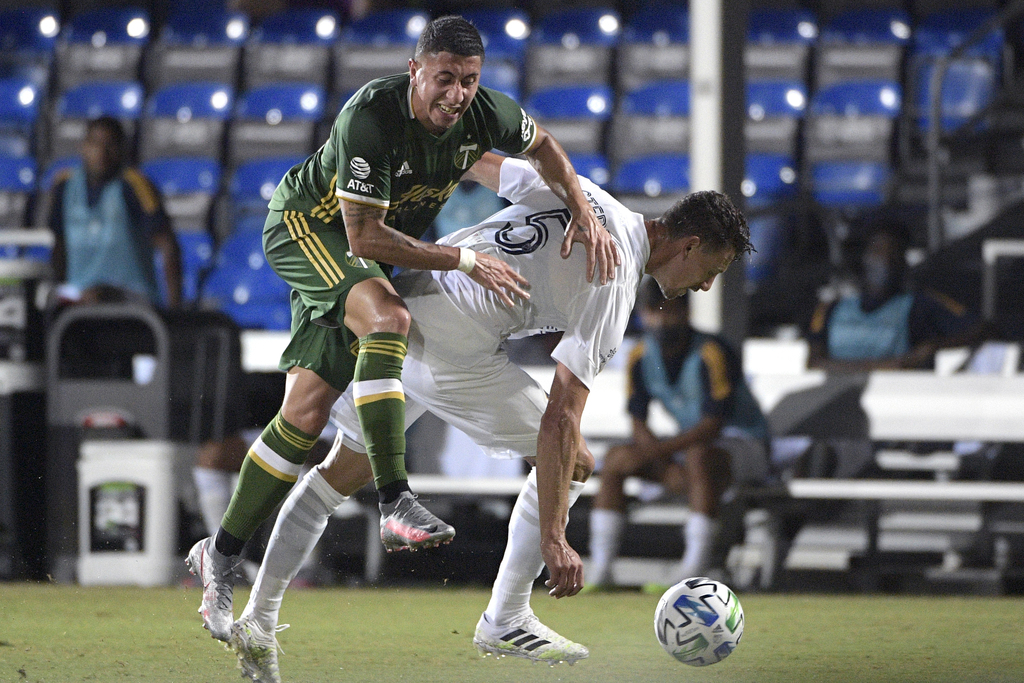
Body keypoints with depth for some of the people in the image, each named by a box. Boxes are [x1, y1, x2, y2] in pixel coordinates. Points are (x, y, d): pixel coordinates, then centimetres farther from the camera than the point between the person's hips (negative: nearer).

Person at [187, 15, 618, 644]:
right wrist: (465, 260, -30)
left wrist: (584, 213, -5)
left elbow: (542, 146, 9)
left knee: (307, 414, -4)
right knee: (388, 316, -36)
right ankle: (395, 503, -39)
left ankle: (220, 557, 6)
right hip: (305, 226, -6)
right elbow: (366, 238, -30)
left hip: (368, 260, 6)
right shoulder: (370, 117, -33)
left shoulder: (483, 114, -15)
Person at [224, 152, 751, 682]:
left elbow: (478, 164, 20)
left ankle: (257, 620, 20)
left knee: (342, 473, 20)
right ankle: (505, 622, 12)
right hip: (450, 353, -8)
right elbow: (559, 421, -18)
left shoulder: (584, 194, 10)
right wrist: (552, 540, -20)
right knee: (572, 464, 7)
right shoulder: (611, 298, -10)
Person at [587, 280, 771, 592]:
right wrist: (668, 471, -18)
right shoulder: (641, 356, -2)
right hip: (686, 443, 7)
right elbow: (639, 423, -1)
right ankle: (600, 570, -13)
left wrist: (657, 451, -35)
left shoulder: (711, 353, -21)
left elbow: (712, 425, -27)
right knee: (616, 458, -8)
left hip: (744, 444, -7)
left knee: (699, 457, -38)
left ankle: (695, 567, -42)